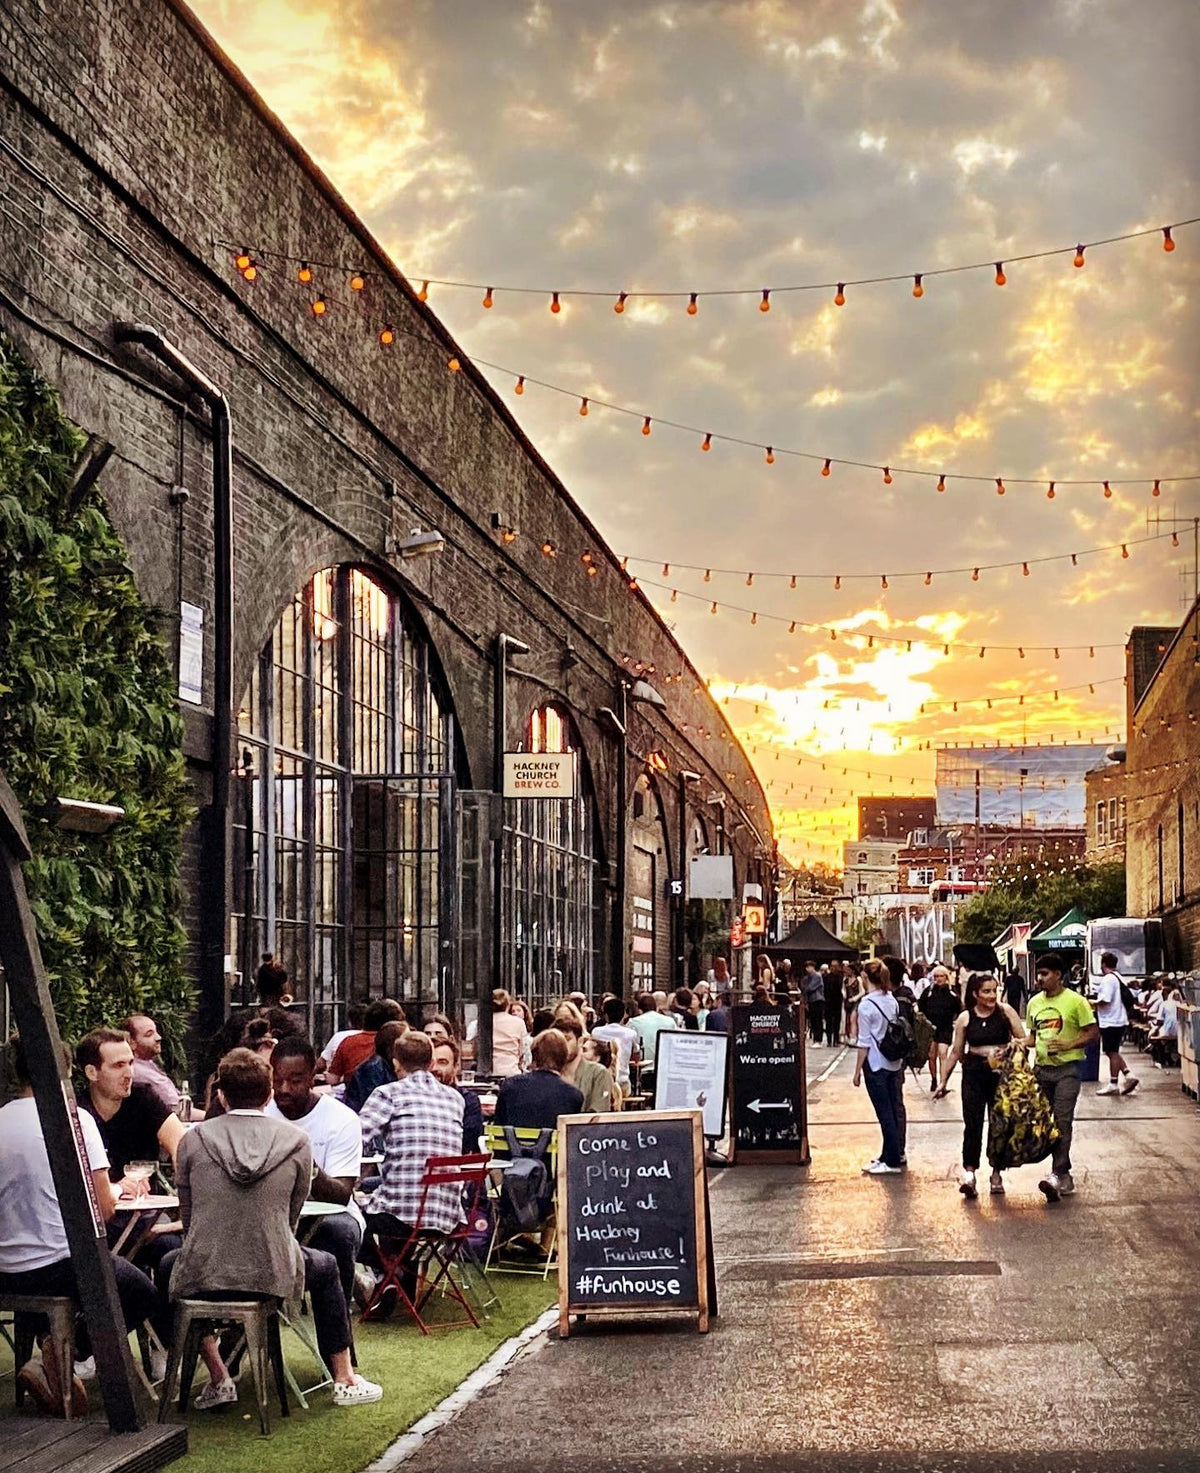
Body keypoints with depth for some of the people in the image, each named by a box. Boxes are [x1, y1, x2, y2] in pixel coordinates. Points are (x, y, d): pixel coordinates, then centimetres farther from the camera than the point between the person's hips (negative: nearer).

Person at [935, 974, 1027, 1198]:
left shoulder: (1006, 1012, -2)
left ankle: (997, 1175, 17)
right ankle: (969, 1173, -14)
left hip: (1001, 1073, 0)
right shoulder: (965, 1018, 1)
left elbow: (1024, 1041, 2)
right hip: (974, 1073, 0)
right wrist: (943, 1081, 9)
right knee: (973, 1123, -9)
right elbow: (956, 1052, 9)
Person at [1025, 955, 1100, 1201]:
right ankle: (1065, 1175, 18)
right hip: (1042, 1068, 6)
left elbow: (1094, 1034, -6)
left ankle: (1058, 1174, -21)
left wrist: (1068, 1044, -19)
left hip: (1068, 1068, -6)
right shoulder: (1034, 1003, 11)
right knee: (1048, 1122, 8)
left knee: (1062, 1120, -16)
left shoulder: (1075, 1001, -7)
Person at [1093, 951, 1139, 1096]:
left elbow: (1104, 1001, -24)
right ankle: (1128, 1075, 7)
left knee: (1112, 1053, -3)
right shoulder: (1119, 978, 14)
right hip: (1119, 1020, 10)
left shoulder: (1108, 979, -17)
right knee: (1113, 1052, 16)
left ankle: (1113, 1084, 2)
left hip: (1110, 1022, -10)